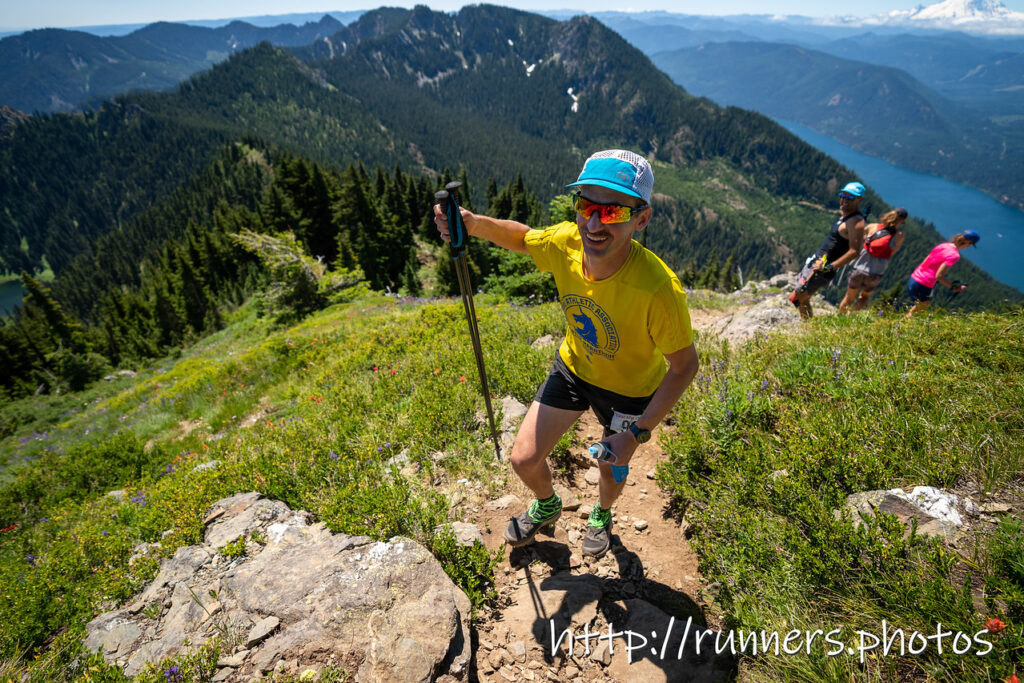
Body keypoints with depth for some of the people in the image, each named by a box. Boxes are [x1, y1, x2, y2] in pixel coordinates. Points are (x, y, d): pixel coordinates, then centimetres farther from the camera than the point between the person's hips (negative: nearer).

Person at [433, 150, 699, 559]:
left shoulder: (658, 290, -38)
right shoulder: (565, 243, -26)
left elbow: (684, 366, -23)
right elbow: (521, 237, -2)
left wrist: (637, 432, -25)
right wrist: (472, 223, -22)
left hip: (629, 390, -3)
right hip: (573, 368, 3)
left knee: (611, 469, 20)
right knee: (524, 459, 4)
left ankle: (601, 515, 60)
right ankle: (547, 507, 43)